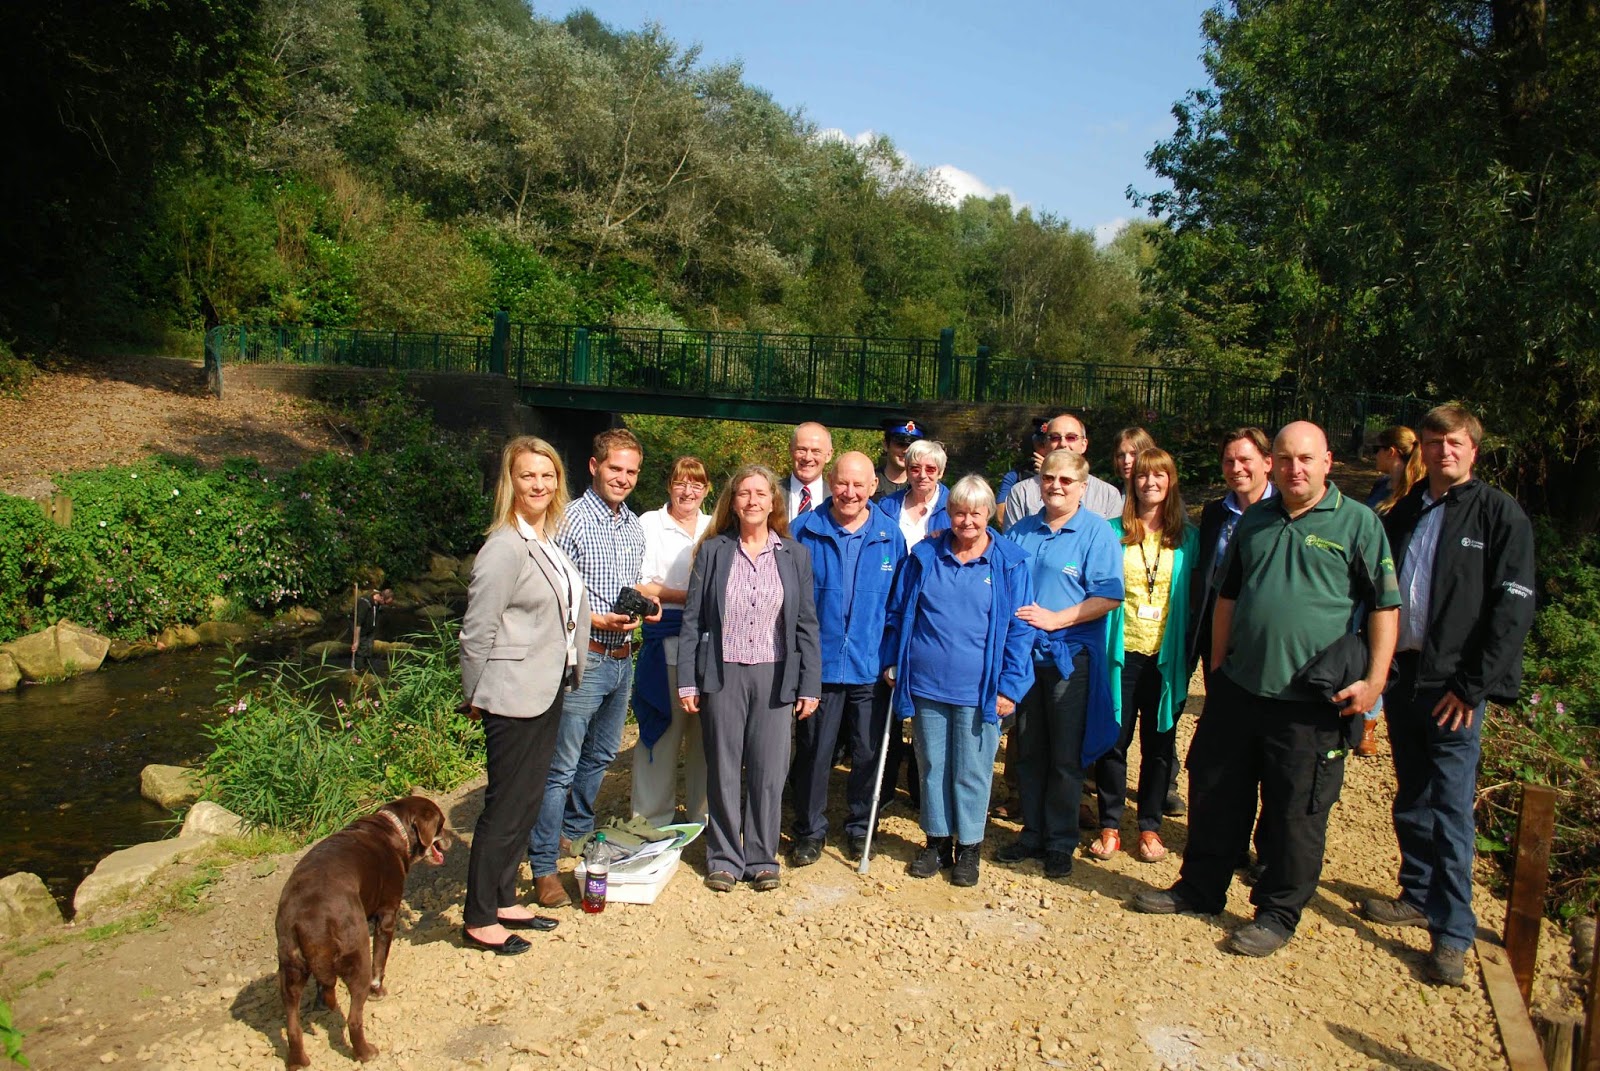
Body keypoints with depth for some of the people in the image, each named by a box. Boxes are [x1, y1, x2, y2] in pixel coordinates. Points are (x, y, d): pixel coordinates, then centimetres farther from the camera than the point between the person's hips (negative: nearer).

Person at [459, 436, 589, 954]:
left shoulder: (549, 540, 8)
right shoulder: (505, 547, -18)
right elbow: (477, 631, -15)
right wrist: (475, 697, -8)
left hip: (547, 691, 8)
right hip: (513, 696, -8)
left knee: (527, 801, 16)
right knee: (505, 808, 2)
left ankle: (503, 900, 31)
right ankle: (478, 919, 16)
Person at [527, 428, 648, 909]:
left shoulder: (634, 526, 12)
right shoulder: (571, 521, -12)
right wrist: (599, 620, -22)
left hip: (622, 659, 8)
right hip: (582, 658, -8)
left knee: (600, 755, 21)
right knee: (561, 766, -2)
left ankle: (577, 830, 40)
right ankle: (543, 866, 9)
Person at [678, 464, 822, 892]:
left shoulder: (795, 555, 5)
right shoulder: (713, 551, 2)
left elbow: (806, 624, 5)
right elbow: (692, 620, 2)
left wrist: (810, 684, 0)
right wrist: (687, 680, -3)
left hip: (774, 676, 1)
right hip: (723, 674, 0)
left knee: (769, 771, 5)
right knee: (723, 769, 7)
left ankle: (762, 858, 21)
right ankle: (724, 858, 22)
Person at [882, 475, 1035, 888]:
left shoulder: (1010, 563, -1)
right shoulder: (923, 557, 5)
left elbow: (1020, 629, -1)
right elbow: (897, 614, 12)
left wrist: (1009, 686, -6)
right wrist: (892, 664, 7)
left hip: (979, 690, -2)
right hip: (926, 684, 2)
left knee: (972, 772, 7)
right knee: (931, 766, 12)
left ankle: (968, 847, 23)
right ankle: (937, 842, 27)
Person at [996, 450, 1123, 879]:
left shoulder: (1097, 532, -4)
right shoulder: (1020, 531, 12)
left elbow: (1108, 595, -13)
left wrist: (1055, 619, -19)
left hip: (1070, 656, -4)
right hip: (1022, 654, 5)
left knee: (1066, 755, 3)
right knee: (1028, 750, 12)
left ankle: (1061, 842, 16)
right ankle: (1032, 832, 25)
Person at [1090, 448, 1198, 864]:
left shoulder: (1187, 536, 4)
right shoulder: (1113, 532, 1)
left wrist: (1190, 648, 1)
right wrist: (1100, 643, -2)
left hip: (1165, 655, 1)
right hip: (1122, 652, -1)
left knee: (1159, 744, 9)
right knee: (1114, 740, 4)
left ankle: (1150, 826, 22)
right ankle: (1110, 825, 17)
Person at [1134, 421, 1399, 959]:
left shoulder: (1358, 523, -4)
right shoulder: (1254, 521, 10)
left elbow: (1385, 606, -4)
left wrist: (1373, 681, -11)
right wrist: (1218, 667, 16)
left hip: (1310, 700, -5)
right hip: (1237, 688, 5)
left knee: (1297, 811, 6)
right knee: (1215, 793, 14)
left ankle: (1278, 913, 23)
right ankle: (1200, 888, 31)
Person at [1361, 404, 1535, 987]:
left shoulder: (1500, 514, -5)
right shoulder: (1404, 512, 11)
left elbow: (1512, 608, -10)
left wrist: (1473, 686, -14)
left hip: (1453, 687, -5)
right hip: (1401, 674, 5)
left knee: (1451, 808, -3)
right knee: (1411, 801, 16)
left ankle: (1453, 932, 5)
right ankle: (1418, 895, 30)